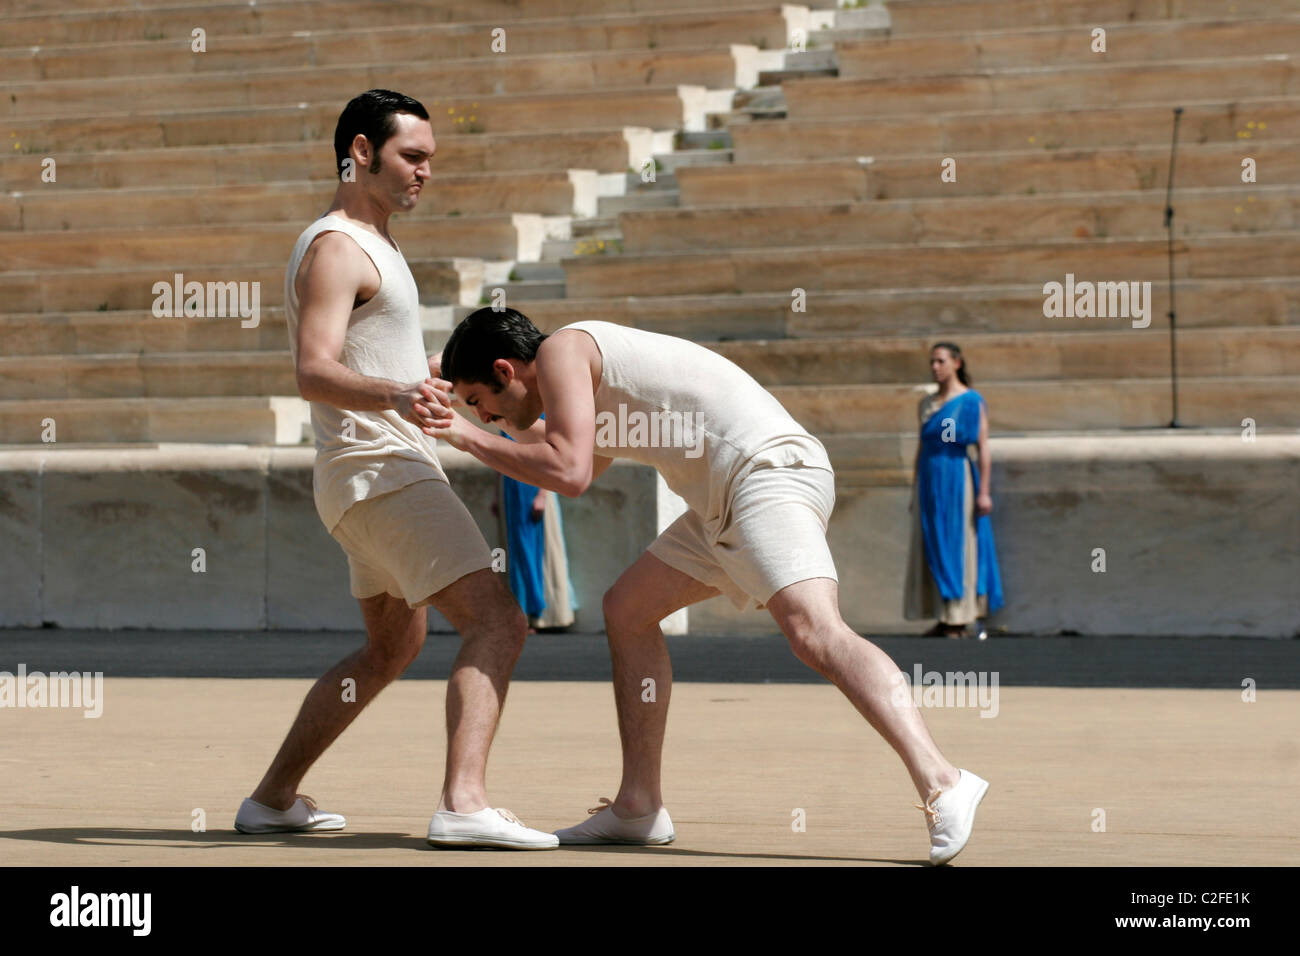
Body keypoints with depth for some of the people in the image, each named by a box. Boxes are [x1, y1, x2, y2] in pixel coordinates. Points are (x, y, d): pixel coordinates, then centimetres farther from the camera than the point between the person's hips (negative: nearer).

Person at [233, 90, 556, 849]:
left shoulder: (372, 244, 18)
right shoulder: (336, 248, -14)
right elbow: (315, 372, -29)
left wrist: (423, 378, 43)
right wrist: (395, 395, -46)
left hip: (388, 477, 11)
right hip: (383, 471, -11)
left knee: (392, 649, 25)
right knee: (498, 622, -22)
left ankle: (273, 799, 31)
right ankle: (464, 805, -35)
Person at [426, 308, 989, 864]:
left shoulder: (560, 349, -4)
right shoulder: (591, 376, 26)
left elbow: (569, 473, -17)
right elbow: (583, 468, 47)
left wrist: (473, 438, -4)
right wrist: (503, 421, 45)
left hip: (769, 469, -11)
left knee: (814, 633, -27)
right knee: (626, 611, 16)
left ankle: (941, 785, -39)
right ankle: (639, 806, 17)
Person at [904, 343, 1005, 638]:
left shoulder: (971, 401, -5)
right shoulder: (927, 404, 13)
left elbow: (983, 448, -9)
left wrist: (983, 491, -15)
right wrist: (915, 491, 15)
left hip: (956, 479, -6)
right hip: (930, 481, 6)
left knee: (957, 547, -5)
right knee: (931, 550, 5)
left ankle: (959, 621, -2)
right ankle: (943, 620, 9)